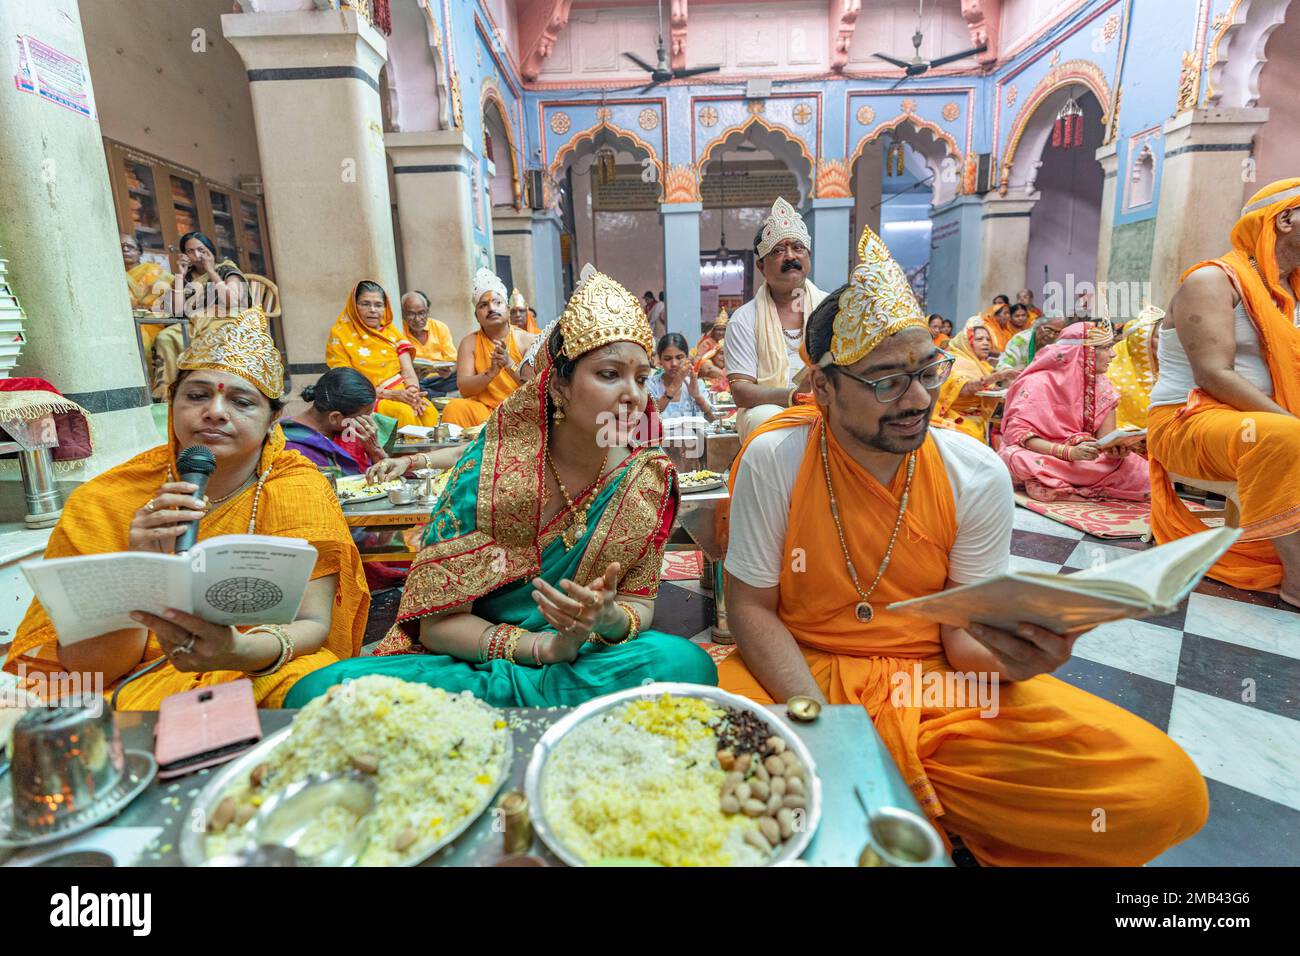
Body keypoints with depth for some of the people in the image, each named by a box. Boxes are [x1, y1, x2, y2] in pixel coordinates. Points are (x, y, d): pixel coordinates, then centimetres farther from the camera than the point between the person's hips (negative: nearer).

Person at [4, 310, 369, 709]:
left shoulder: (297, 487, -7)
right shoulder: (103, 503, -4)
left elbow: (313, 624, -14)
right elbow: (86, 672, -8)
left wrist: (239, 651, -35)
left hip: (265, 674, -1)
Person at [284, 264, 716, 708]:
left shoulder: (650, 481, -6)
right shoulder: (487, 466, -13)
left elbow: (638, 605, 1)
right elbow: (439, 622, -10)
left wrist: (611, 620, -23)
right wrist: (544, 647, -24)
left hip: (582, 665, 2)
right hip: (465, 660, -1)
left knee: (686, 662, -29)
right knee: (320, 689, -26)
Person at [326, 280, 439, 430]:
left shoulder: (391, 331, 16)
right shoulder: (340, 335, 3)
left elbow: (409, 374, 7)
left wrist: (413, 391, -16)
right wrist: (391, 394, -15)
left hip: (402, 394, 4)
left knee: (429, 411, -29)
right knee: (404, 412, -34)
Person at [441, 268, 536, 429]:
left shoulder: (525, 340, 2)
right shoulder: (470, 342, 6)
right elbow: (464, 389, -5)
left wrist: (510, 364, -23)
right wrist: (491, 372, -22)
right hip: (483, 408, 1)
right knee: (455, 408, -26)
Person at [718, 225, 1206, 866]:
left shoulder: (977, 476, -5)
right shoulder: (773, 459, -11)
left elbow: (965, 640, -1)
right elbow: (751, 608, -7)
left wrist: (1012, 656, -26)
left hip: (938, 685, 2)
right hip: (802, 672, -1)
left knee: (1166, 786, -15)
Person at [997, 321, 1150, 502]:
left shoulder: (1100, 384, 5)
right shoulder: (1038, 382, -13)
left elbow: (1105, 438, -2)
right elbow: (1018, 433, -20)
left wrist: (1114, 449, -27)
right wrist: (1069, 452, -31)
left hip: (1081, 457, 6)